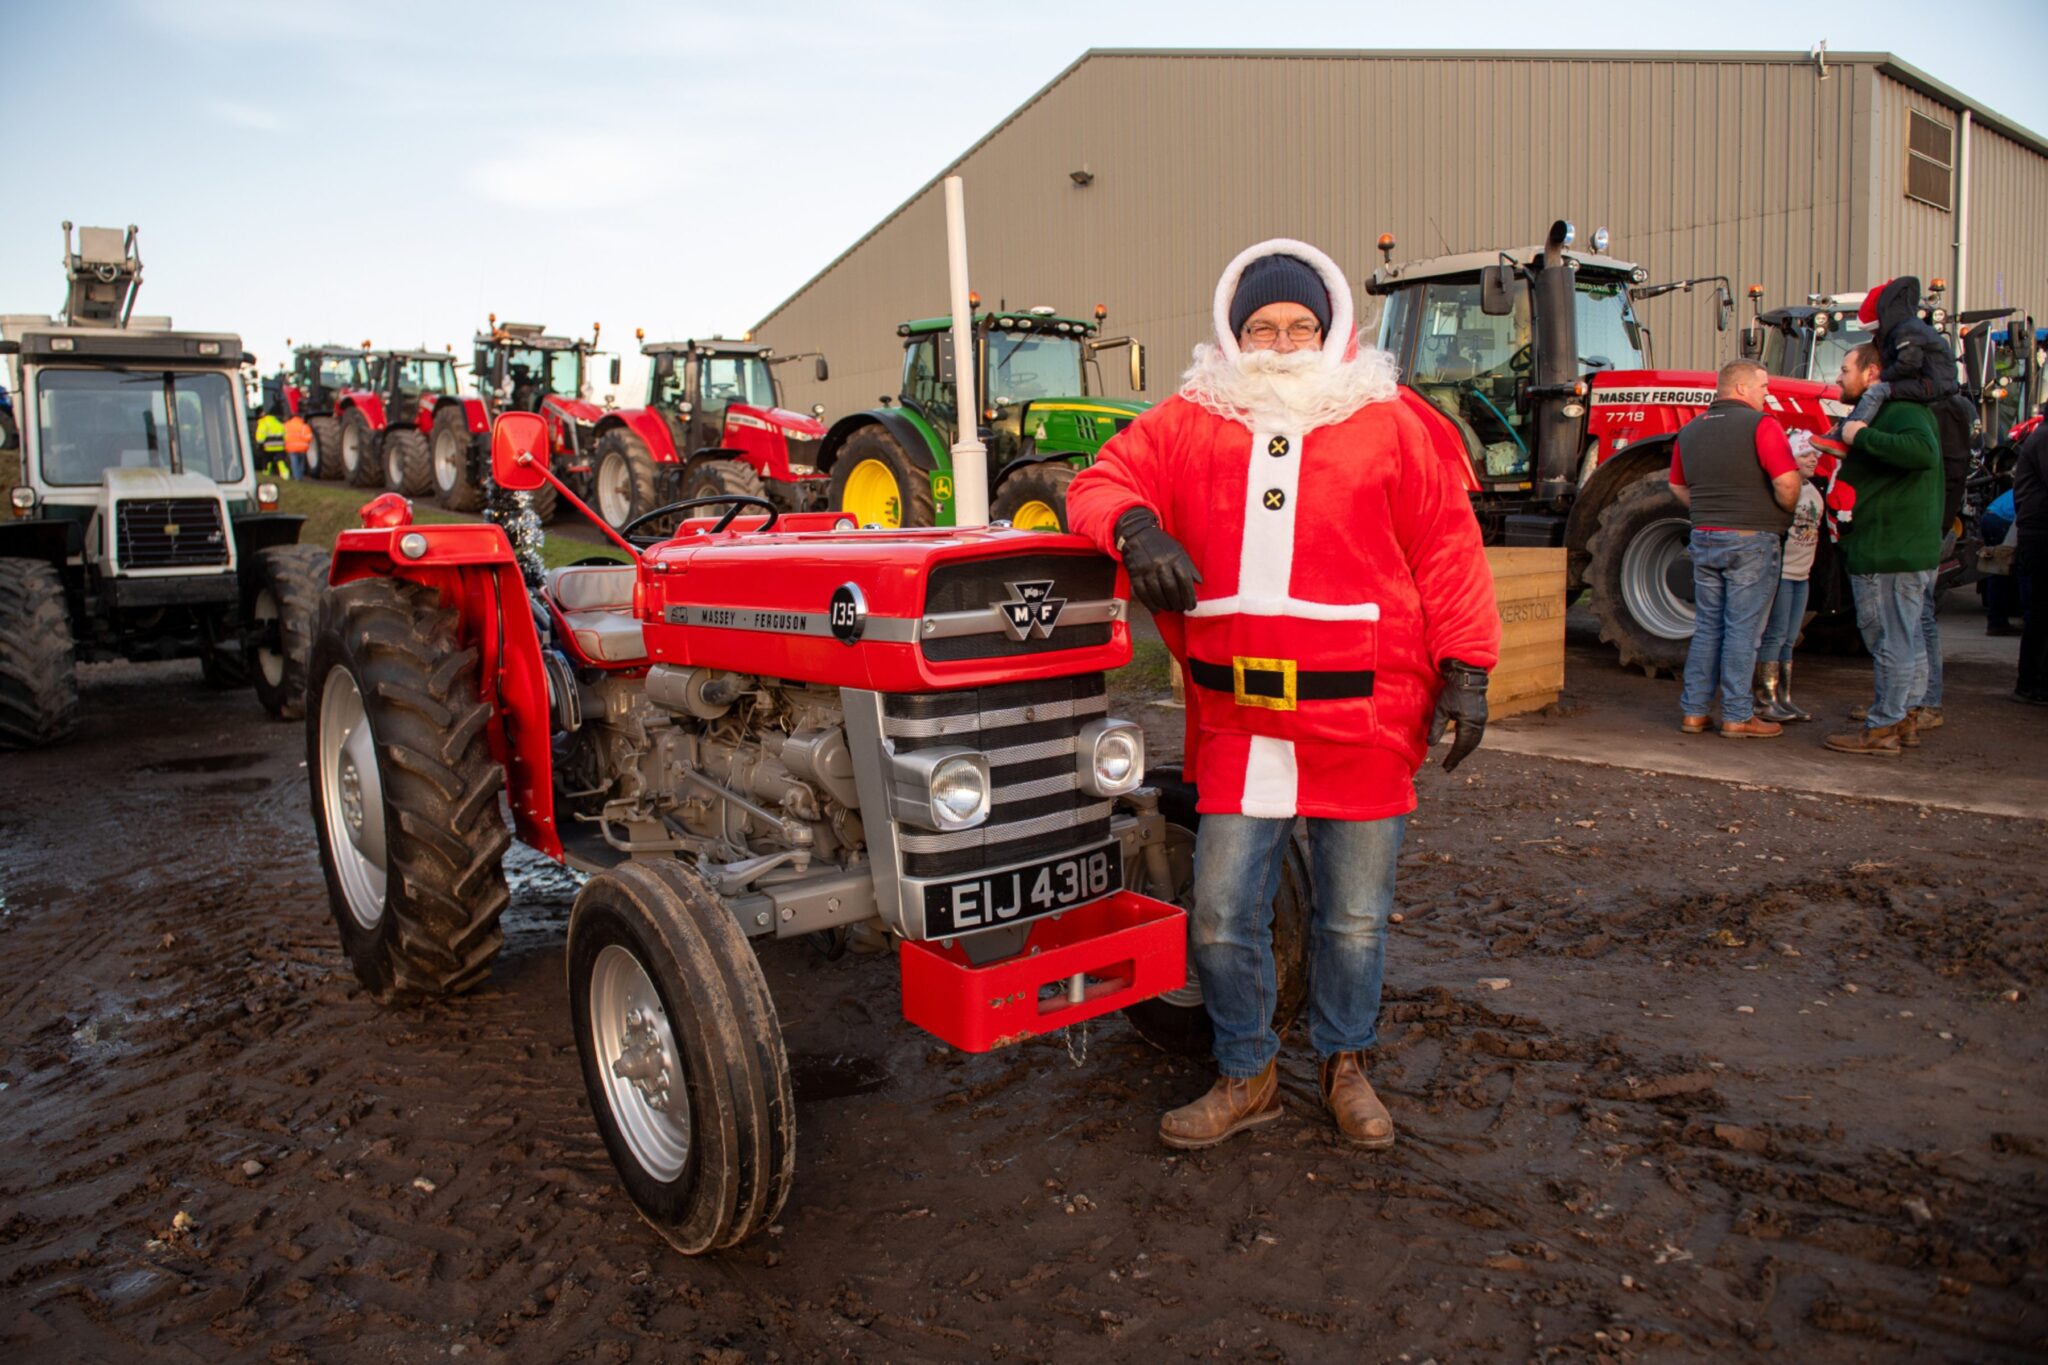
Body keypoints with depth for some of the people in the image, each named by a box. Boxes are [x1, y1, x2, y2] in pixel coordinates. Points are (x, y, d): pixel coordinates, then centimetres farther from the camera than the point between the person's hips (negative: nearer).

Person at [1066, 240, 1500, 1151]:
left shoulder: (1389, 424, 3)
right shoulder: (1189, 423, 7)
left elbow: (1446, 548, 3)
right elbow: (1103, 483, 5)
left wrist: (1465, 669, -2)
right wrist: (1136, 527, -19)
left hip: (1362, 716, -1)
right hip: (1237, 723, 1)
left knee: (1355, 918, 13)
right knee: (1223, 917, 6)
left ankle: (1345, 1064, 37)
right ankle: (1245, 1076, 28)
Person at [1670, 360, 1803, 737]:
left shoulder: (1690, 431, 10)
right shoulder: (1760, 425, -12)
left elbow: (1677, 485, 20)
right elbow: (1787, 482, -20)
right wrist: (1785, 510, -2)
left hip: (1704, 538, 6)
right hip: (1750, 540, -6)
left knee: (1707, 628, 12)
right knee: (1742, 630, -1)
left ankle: (1694, 711, 13)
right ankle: (1737, 717, 3)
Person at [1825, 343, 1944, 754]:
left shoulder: (1902, 411, -14)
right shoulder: (1882, 412, 21)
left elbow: (1923, 451, -35)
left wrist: (1862, 436, -27)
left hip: (1891, 555, -11)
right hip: (1907, 551, 11)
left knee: (1891, 643, -5)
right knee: (1906, 640, 16)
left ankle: (1880, 730, 0)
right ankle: (1902, 720, 25)